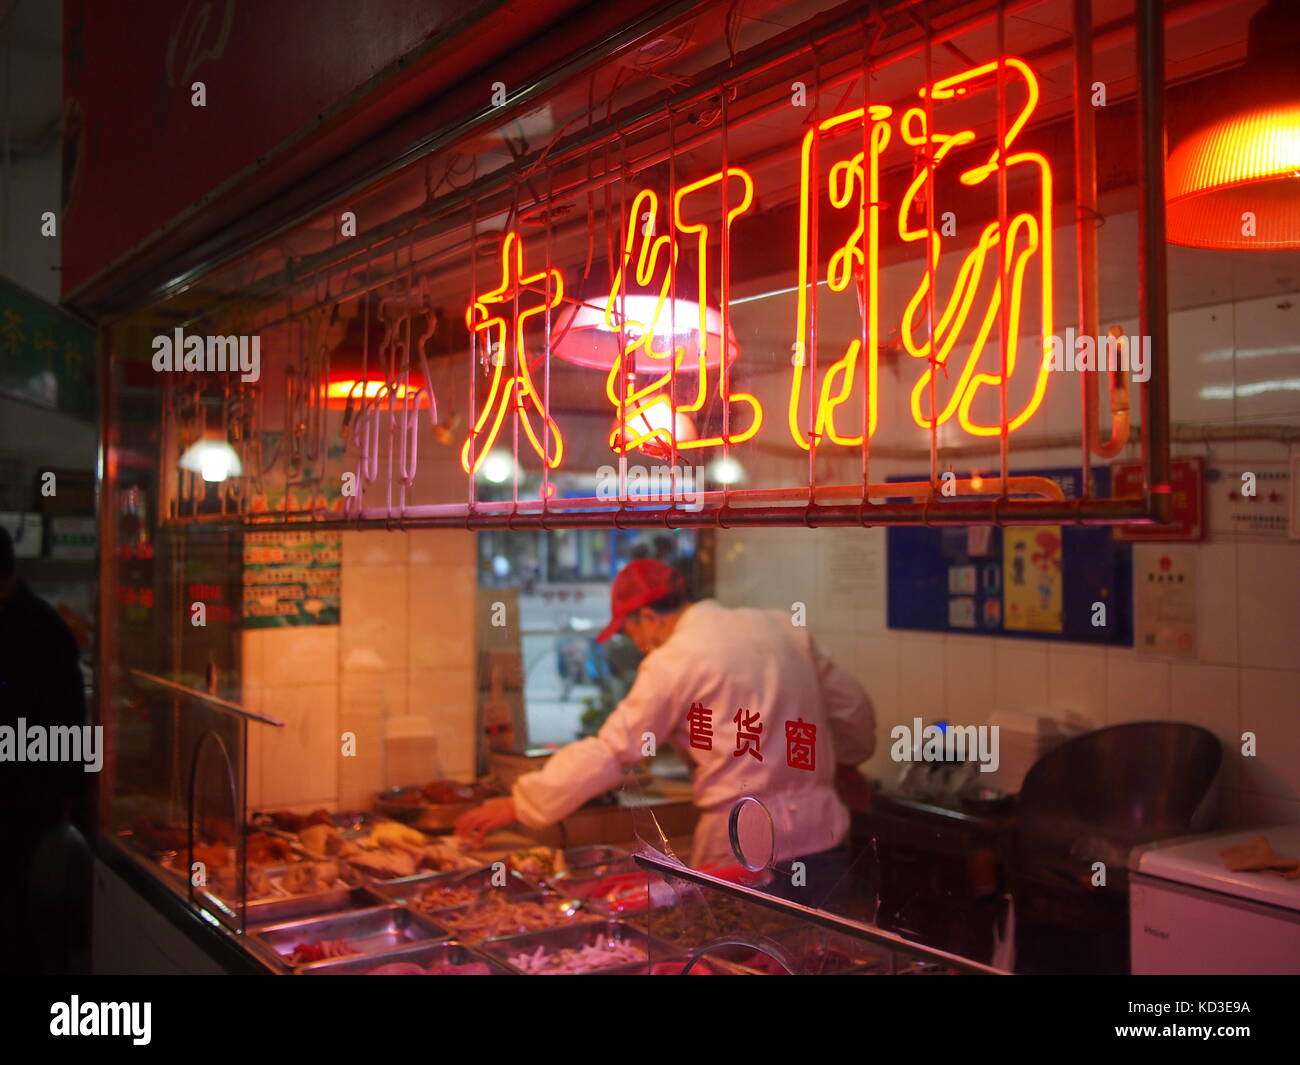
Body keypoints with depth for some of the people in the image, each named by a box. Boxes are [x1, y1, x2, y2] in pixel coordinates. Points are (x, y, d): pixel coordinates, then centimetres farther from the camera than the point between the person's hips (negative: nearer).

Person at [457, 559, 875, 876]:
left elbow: (609, 753, -10)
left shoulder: (676, 661, -11)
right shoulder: (780, 626, 9)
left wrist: (518, 805, -2)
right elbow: (853, 708, 17)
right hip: (823, 833, 7)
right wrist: (845, 763, 37)